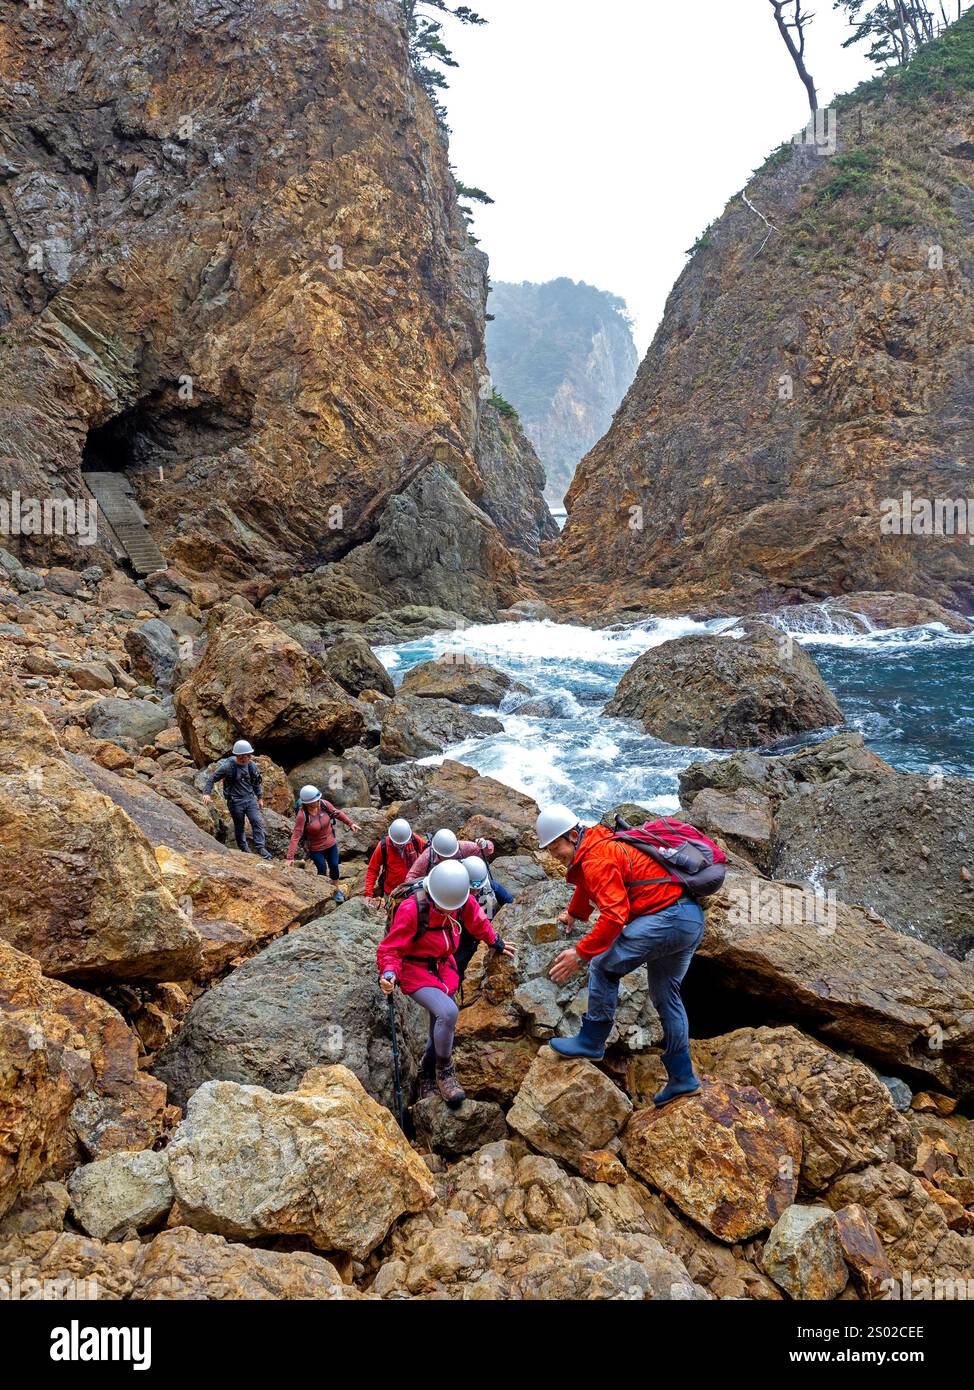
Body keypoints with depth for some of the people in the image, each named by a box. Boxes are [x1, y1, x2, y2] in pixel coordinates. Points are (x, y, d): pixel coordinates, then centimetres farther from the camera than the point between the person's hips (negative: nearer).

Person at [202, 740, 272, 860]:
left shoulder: (251, 765, 1)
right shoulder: (228, 766, -16)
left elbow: (256, 782, 15)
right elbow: (212, 779, -10)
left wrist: (260, 798, 15)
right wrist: (207, 793, -23)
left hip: (250, 798, 4)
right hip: (235, 801, -4)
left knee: (257, 822, -8)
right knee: (239, 826, 8)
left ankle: (261, 848, -7)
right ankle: (243, 850, 24)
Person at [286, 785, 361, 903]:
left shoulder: (324, 804, -19)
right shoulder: (302, 815, -30)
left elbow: (337, 813, 0)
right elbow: (296, 836, -31)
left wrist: (350, 823, 5)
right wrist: (290, 857, -32)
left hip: (331, 843, 4)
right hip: (315, 848, -4)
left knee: (334, 866, 13)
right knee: (322, 870, 3)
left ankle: (336, 890, 38)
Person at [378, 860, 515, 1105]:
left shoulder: (465, 902, -12)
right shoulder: (411, 909, -28)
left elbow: (478, 923, 12)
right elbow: (390, 949, -20)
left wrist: (496, 943, 23)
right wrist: (388, 973, -37)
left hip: (444, 968, 6)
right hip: (415, 972, -6)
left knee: (442, 1030, 10)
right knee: (448, 1012, -28)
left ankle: (427, 1072, 37)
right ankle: (445, 1071, -6)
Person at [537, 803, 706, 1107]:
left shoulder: (597, 859, -15)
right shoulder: (596, 846, 17)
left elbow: (614, 915, -25)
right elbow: (587, 886, 39)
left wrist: (581, 953, -22)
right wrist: (574, 915, 55)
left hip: (668, 917, -11)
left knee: (603, 966, -5)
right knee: (666, 994, 19)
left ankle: (592, 1042, 6)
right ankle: (682, 1077, 25)